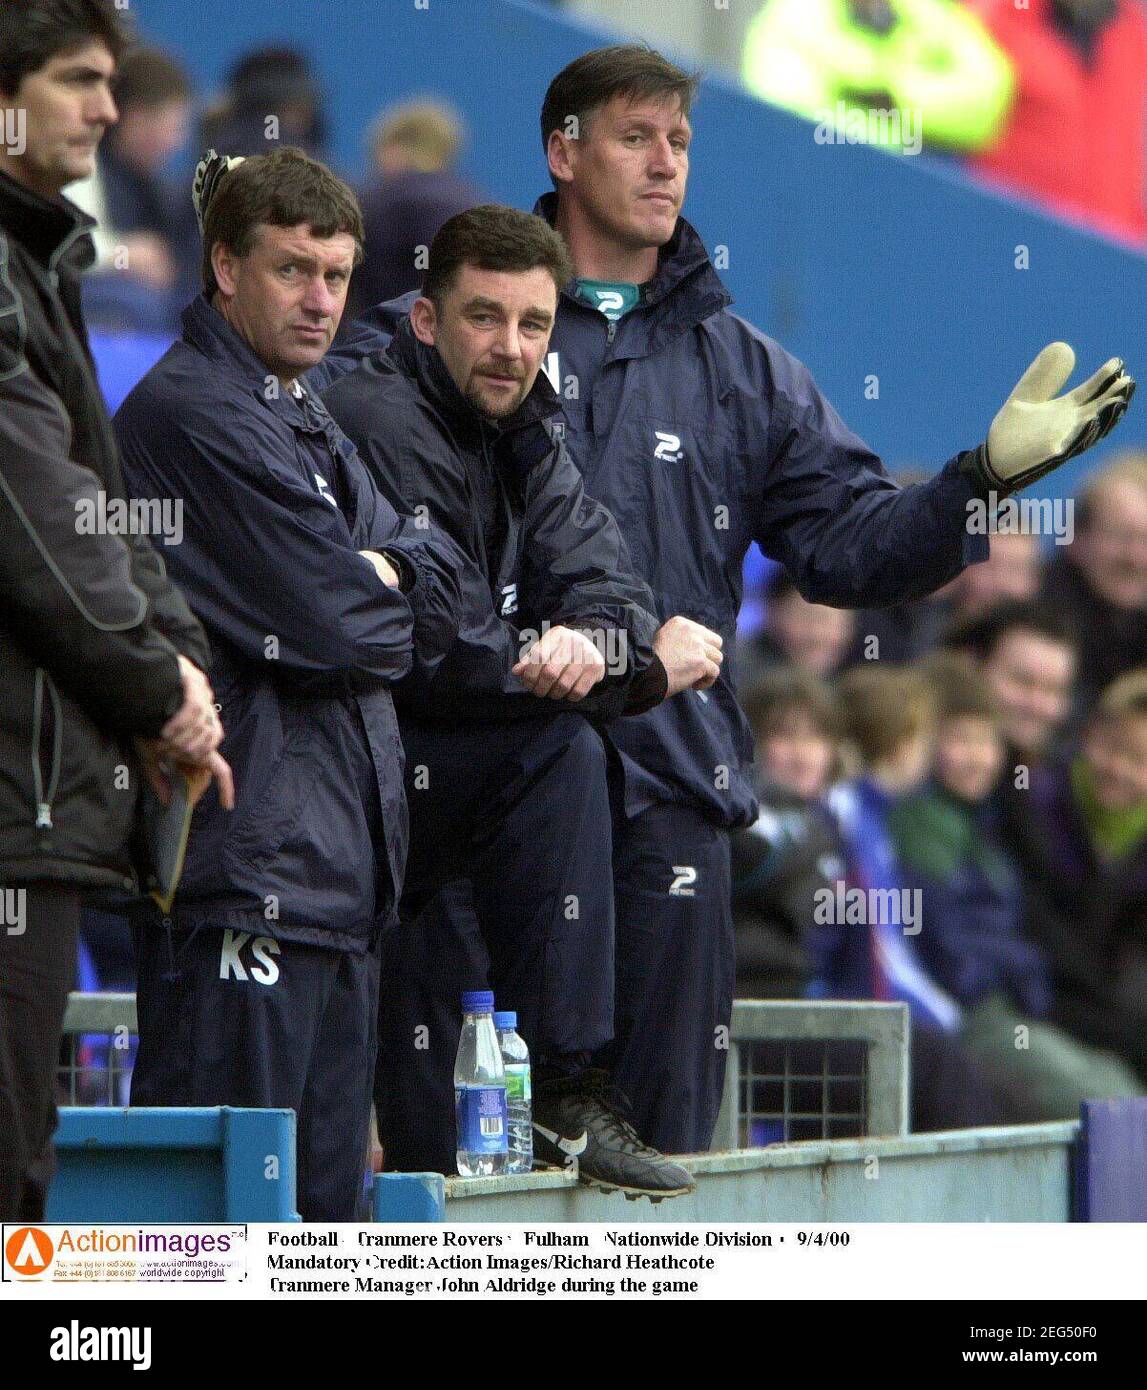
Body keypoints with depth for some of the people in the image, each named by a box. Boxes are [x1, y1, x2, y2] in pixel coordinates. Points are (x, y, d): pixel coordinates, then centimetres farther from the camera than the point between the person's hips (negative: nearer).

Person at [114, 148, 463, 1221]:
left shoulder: (303, 422, 22)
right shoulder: (193, 411, -10)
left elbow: (437, 592, 12)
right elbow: (331, 630, -15)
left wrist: (368, 583, -7)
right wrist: (389, 609, 5)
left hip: (335, 866, 10)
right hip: (249, 861, -10)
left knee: (325, 1202, 10)